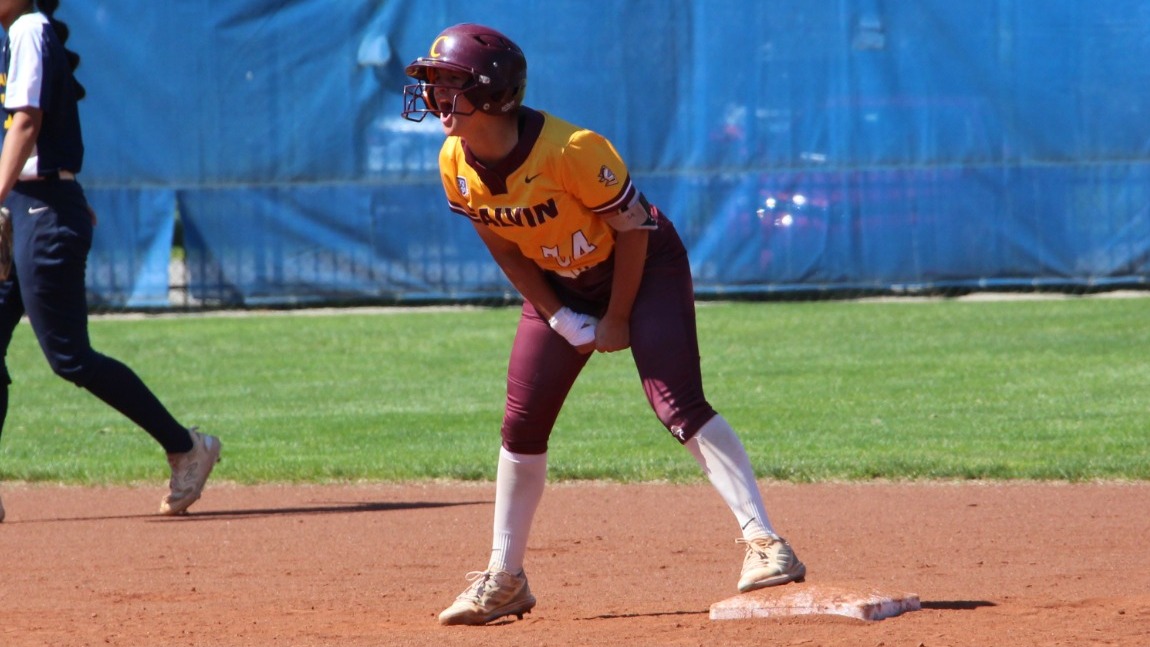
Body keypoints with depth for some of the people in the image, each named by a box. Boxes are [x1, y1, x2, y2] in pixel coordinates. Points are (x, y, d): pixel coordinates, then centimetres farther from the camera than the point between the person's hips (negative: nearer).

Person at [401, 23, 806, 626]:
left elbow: (633, 227, -22)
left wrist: (617, 320, -15)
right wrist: (565, 323, -6)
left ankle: (765, 544, -23)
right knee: (521, 424, 3)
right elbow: (506, 250, -1)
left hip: (644, 266, -6)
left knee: (678, 404, -21)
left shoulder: (570, 150, -33)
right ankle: (504, 580, 15)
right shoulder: (456, 166, -14)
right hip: (556, 286, 6)